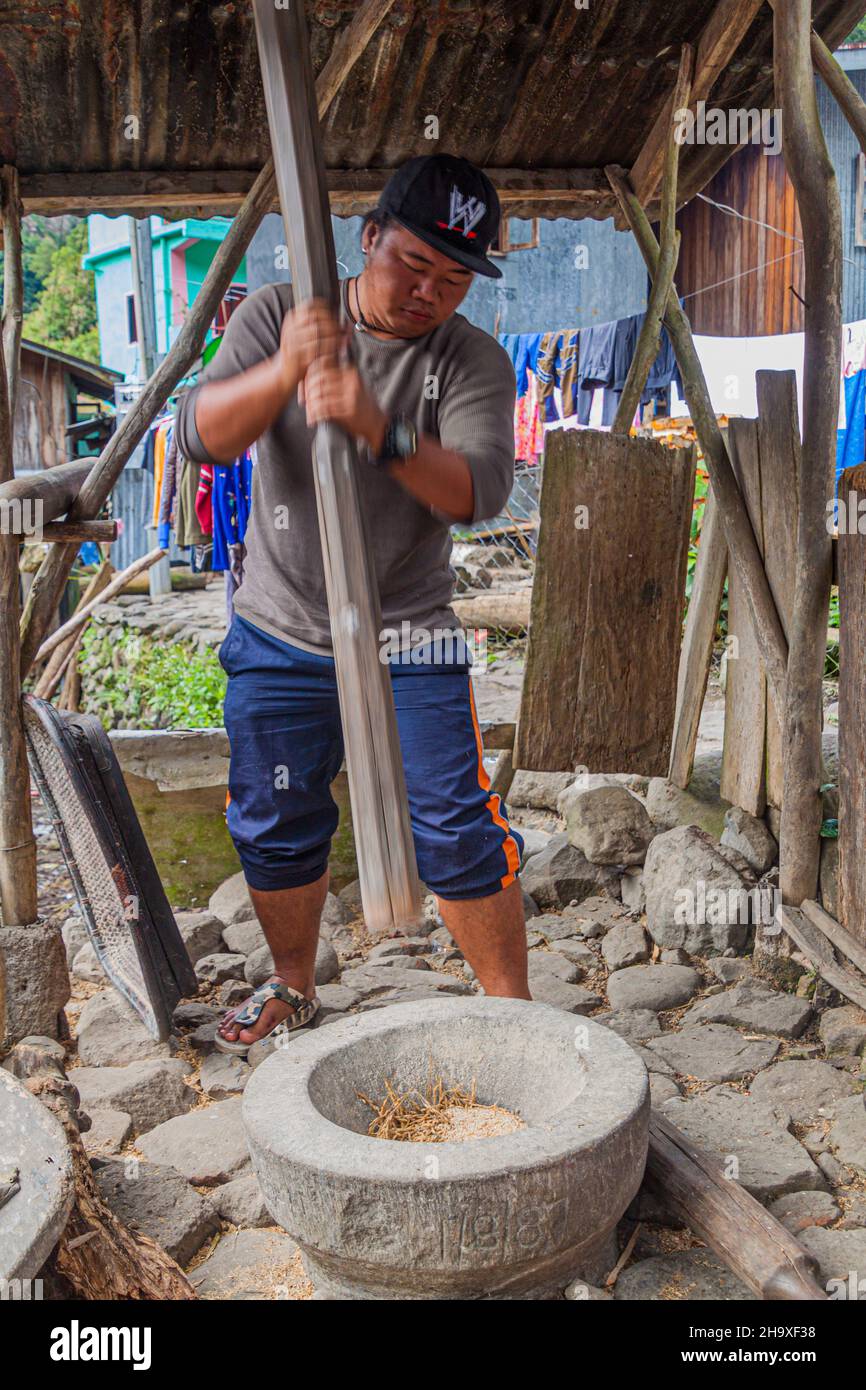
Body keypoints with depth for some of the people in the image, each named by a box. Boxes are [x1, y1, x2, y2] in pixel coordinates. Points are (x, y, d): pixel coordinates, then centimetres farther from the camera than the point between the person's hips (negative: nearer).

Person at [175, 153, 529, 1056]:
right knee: (274, 829, 12)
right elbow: (200, 437, -13)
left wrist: (381, 430, -40)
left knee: (456, 829, -6)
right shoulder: (277, 314, -2)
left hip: (408, 641, -2)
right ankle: (293, 987, 35)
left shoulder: (473, 361, -6)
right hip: (278, 635, 2)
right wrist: (282, 371, -32)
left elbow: (479, 491, -22)